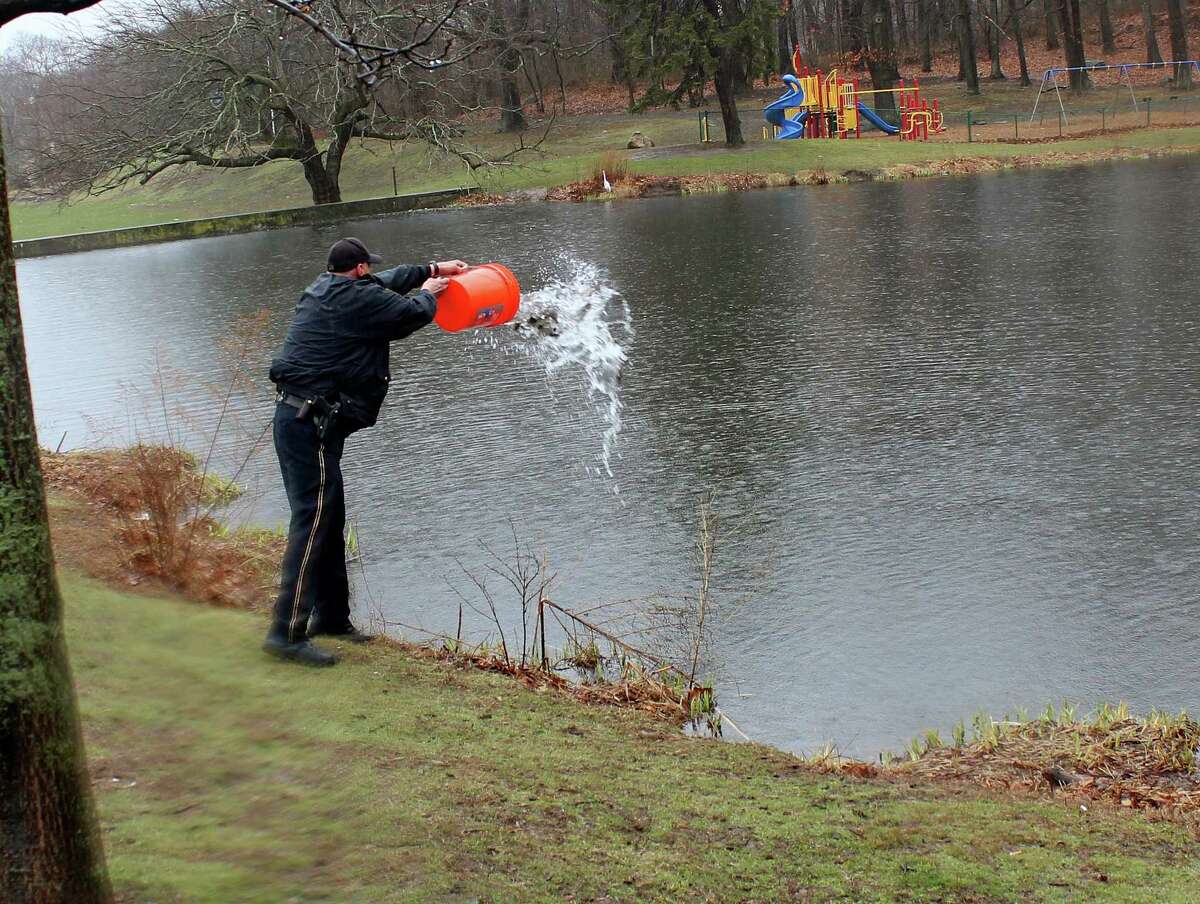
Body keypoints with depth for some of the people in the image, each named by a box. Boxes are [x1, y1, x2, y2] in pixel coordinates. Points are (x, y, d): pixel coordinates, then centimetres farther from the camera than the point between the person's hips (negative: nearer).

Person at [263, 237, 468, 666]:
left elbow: (386, 282, 31)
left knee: (330, 518, 17)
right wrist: (428, 292, 15)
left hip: (297, 417, 10)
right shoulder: (357, 298, -11)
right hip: (311, 423, -10)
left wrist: (431, 269, 37)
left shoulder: (322, 289, 18)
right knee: (313, 520, -12)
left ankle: (331, 616, 27)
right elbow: (413, 314, -7)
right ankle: (287, 632, -15)